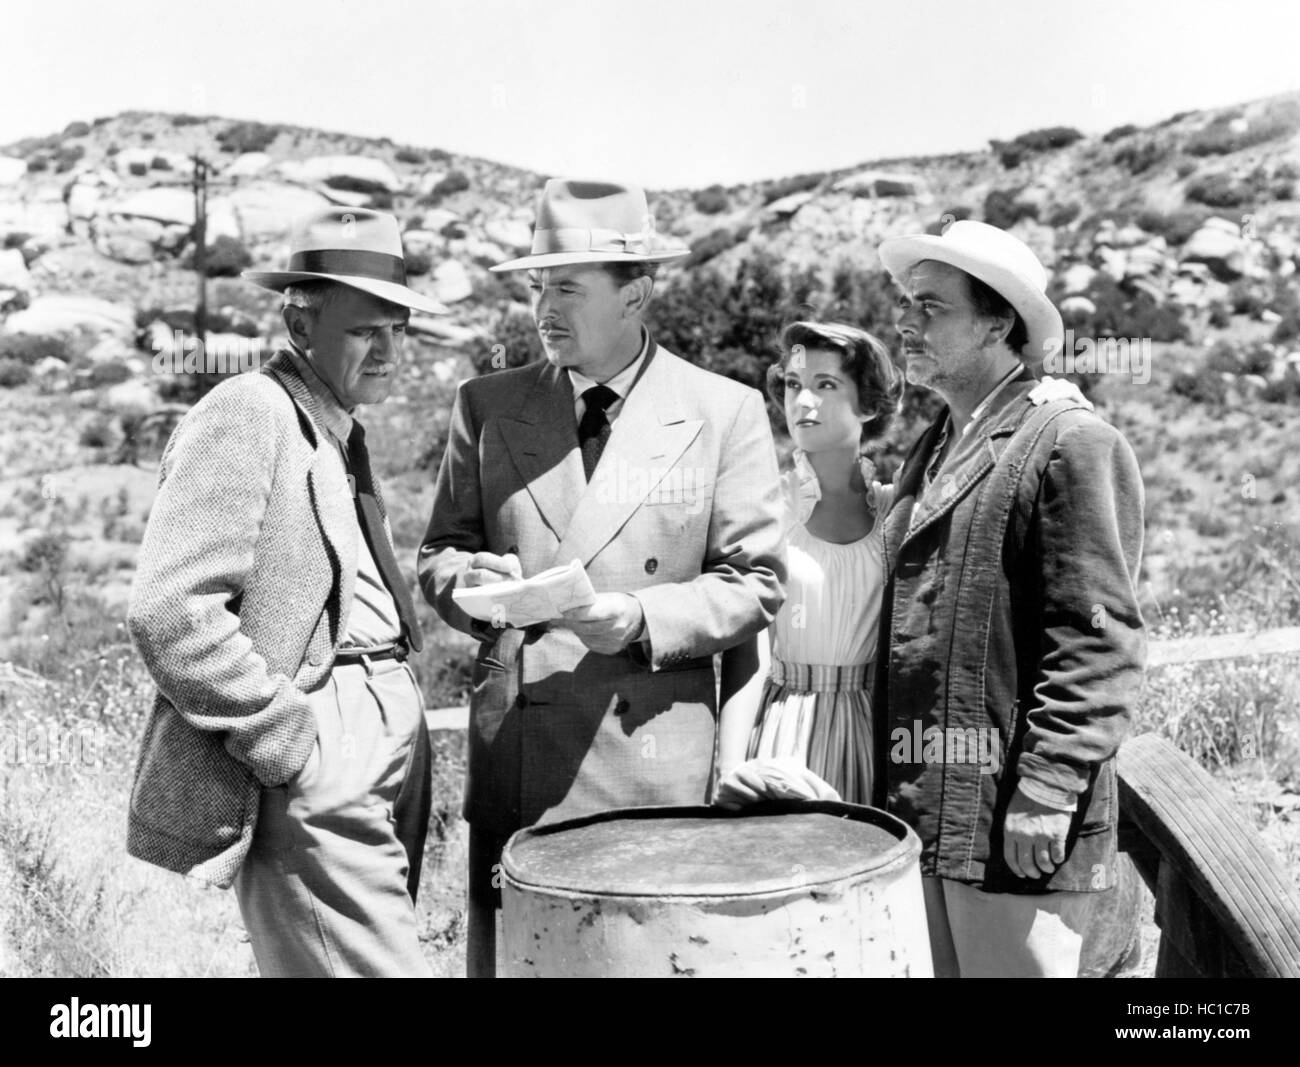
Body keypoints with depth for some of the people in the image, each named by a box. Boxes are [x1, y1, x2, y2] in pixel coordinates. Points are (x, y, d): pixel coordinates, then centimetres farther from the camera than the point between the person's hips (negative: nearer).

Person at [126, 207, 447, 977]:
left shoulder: (343, 433, 19)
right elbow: (170, 611, -19)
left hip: (376, 780, 9)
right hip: (311, 790, -9)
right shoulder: (246, 416, -10)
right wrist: (291, 745, -16)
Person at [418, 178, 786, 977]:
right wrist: (465, 579, -9)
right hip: (512, 756, 2)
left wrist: (643, 619, -15)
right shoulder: (487, 405, 9)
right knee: (504, 959, 6)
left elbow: (755, 583, 1)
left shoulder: (725, 412, 2)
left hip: (653, 766, -2)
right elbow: (440, 552, 14)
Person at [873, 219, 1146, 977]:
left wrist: (1044, 793, -18)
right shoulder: (932, 452, 16)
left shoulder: (1073, 444, -8)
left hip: (1013, 829, -7)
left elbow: (1099, 642, -13)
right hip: (919, 818, 8)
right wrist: (888, 787, 15)